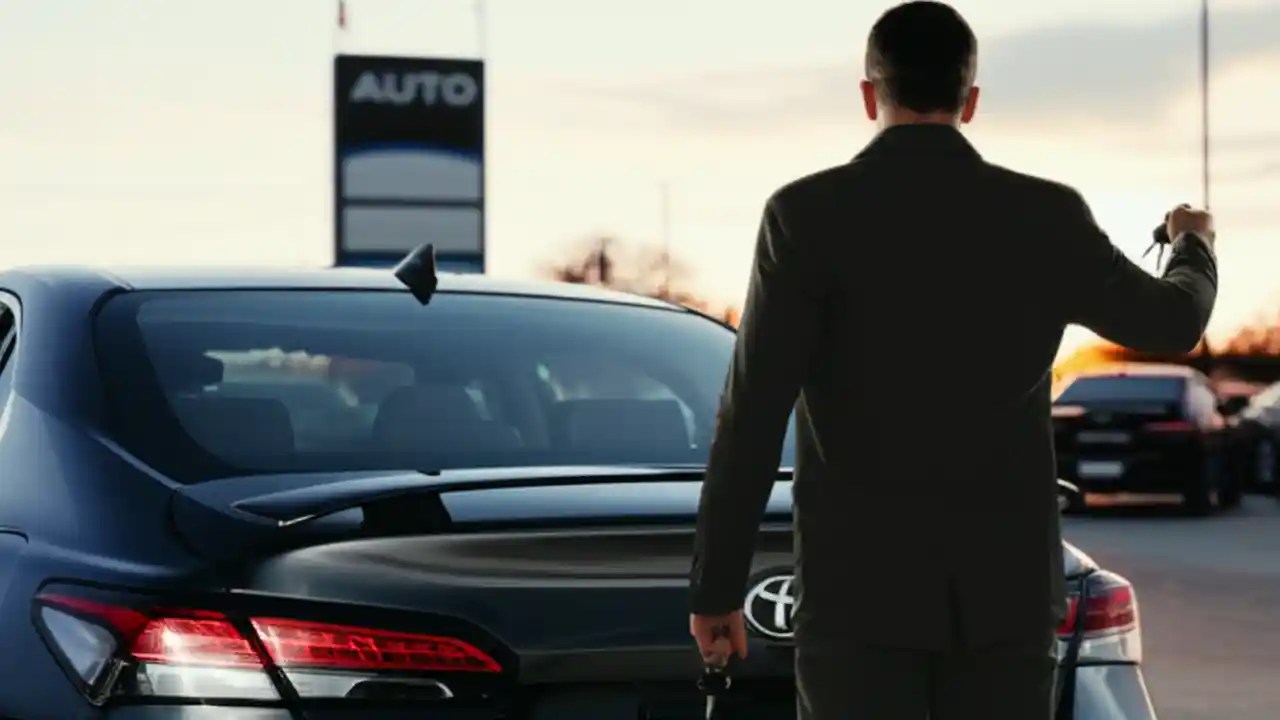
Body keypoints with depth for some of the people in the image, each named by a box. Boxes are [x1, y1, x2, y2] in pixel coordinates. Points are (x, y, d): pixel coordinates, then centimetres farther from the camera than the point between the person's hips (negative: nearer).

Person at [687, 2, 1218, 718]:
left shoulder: (806, 214, -7)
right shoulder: (1049, 216, 1)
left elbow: (753, 414, -10)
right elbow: (1172, 322, 18)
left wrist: (716, 585, -2)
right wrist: (1196, 247, 42)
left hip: (861, 585, -2)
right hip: (1004, 586, 3)